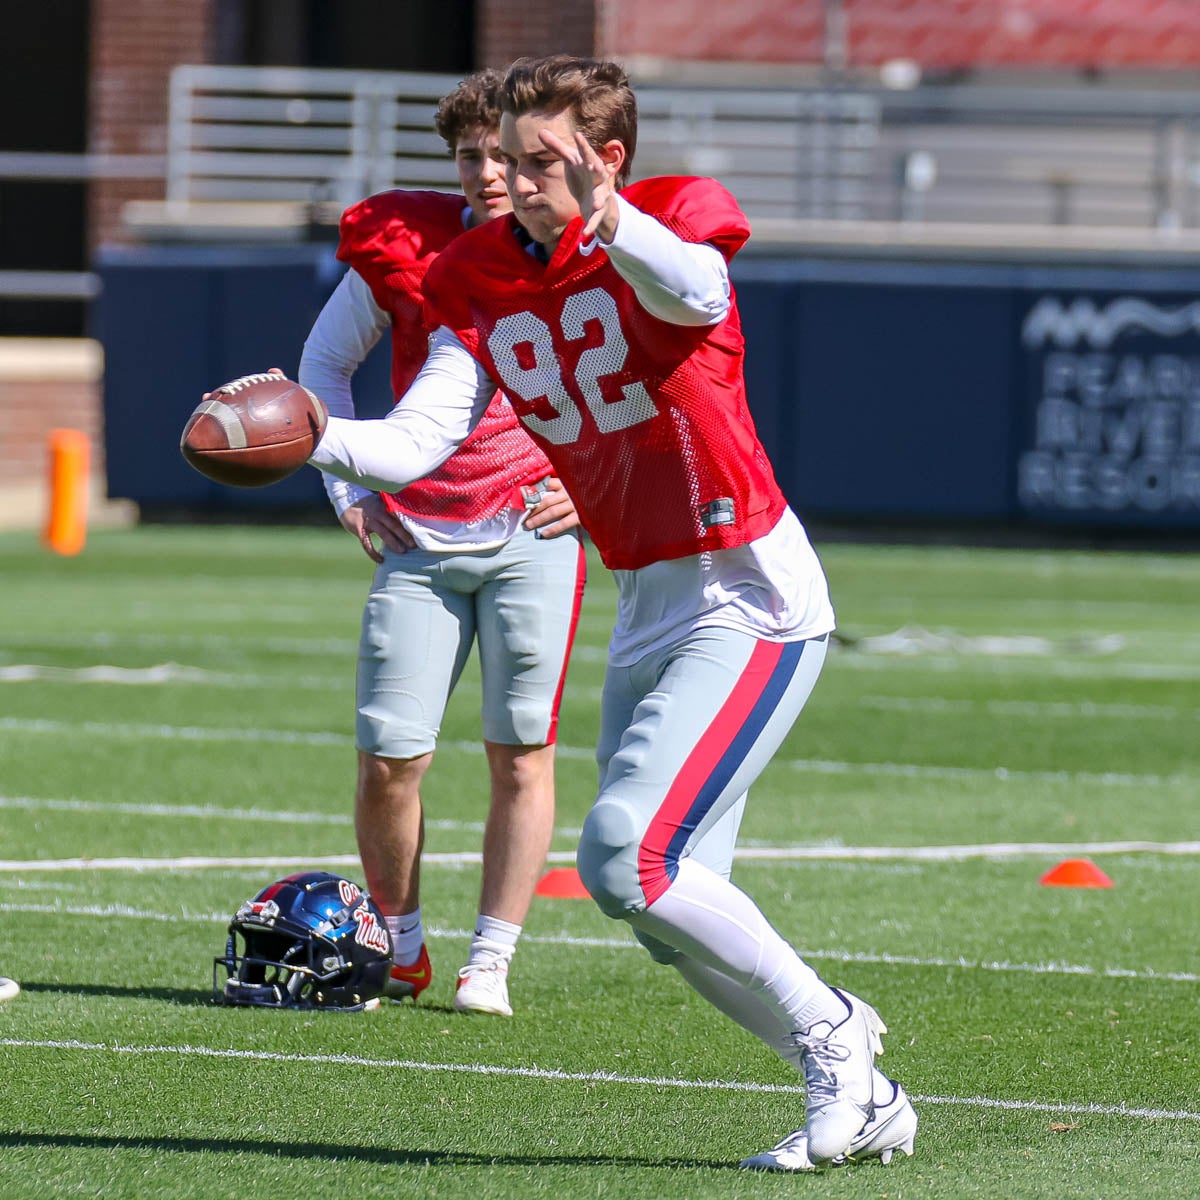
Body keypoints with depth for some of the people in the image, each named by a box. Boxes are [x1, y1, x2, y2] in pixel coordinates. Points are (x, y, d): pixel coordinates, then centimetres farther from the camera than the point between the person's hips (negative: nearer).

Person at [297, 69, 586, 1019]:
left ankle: (490, 964, 6)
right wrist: (347, 488, 9)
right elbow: (326, 362, 17)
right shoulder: (400, 246, 2)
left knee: (520, 755, -3)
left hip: (533, 537, -1)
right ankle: (400, 948, 16)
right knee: (388, 756, -4)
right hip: (418, 543, 1)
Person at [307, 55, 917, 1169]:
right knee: (672, 915, 9)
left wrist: (609, 224, -59)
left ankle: (828, 1031, -4)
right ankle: (861, 1097, 23)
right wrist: (315, 441, -28)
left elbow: (695, 293, -38)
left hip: (748, 599, -8)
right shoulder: (484, 282, 4)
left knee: (626, 856, -20)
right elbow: (419, 439, -8)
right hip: (646, 614, 8)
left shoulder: (671, 222, -12)